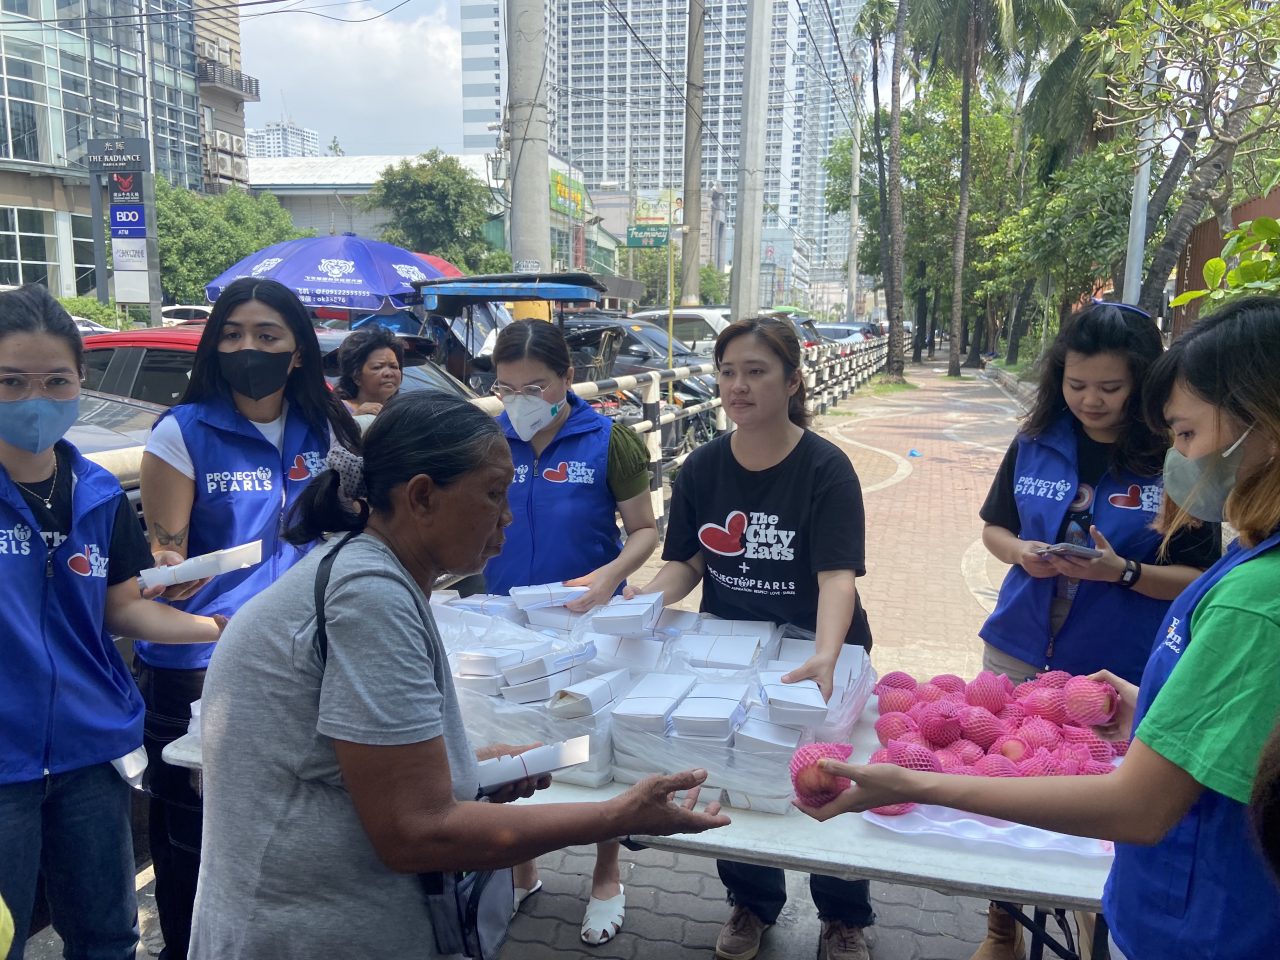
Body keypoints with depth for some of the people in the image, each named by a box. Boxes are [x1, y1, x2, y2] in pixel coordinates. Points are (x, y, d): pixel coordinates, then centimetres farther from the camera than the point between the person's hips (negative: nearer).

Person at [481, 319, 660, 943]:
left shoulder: (607, 441, -12)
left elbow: (645, 530, -9)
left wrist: (611, 575, -27)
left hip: (585, 622, -3)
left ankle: (607, 878, 35)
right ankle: (520, 872, 39)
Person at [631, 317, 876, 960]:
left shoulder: (825, 468, -18)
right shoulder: (702, 468, -5)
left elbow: (838, 574, -27)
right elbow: (684, 564, -2)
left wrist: (825, 655, -44)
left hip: (814, 653, -3)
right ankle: (753, 904, 43)